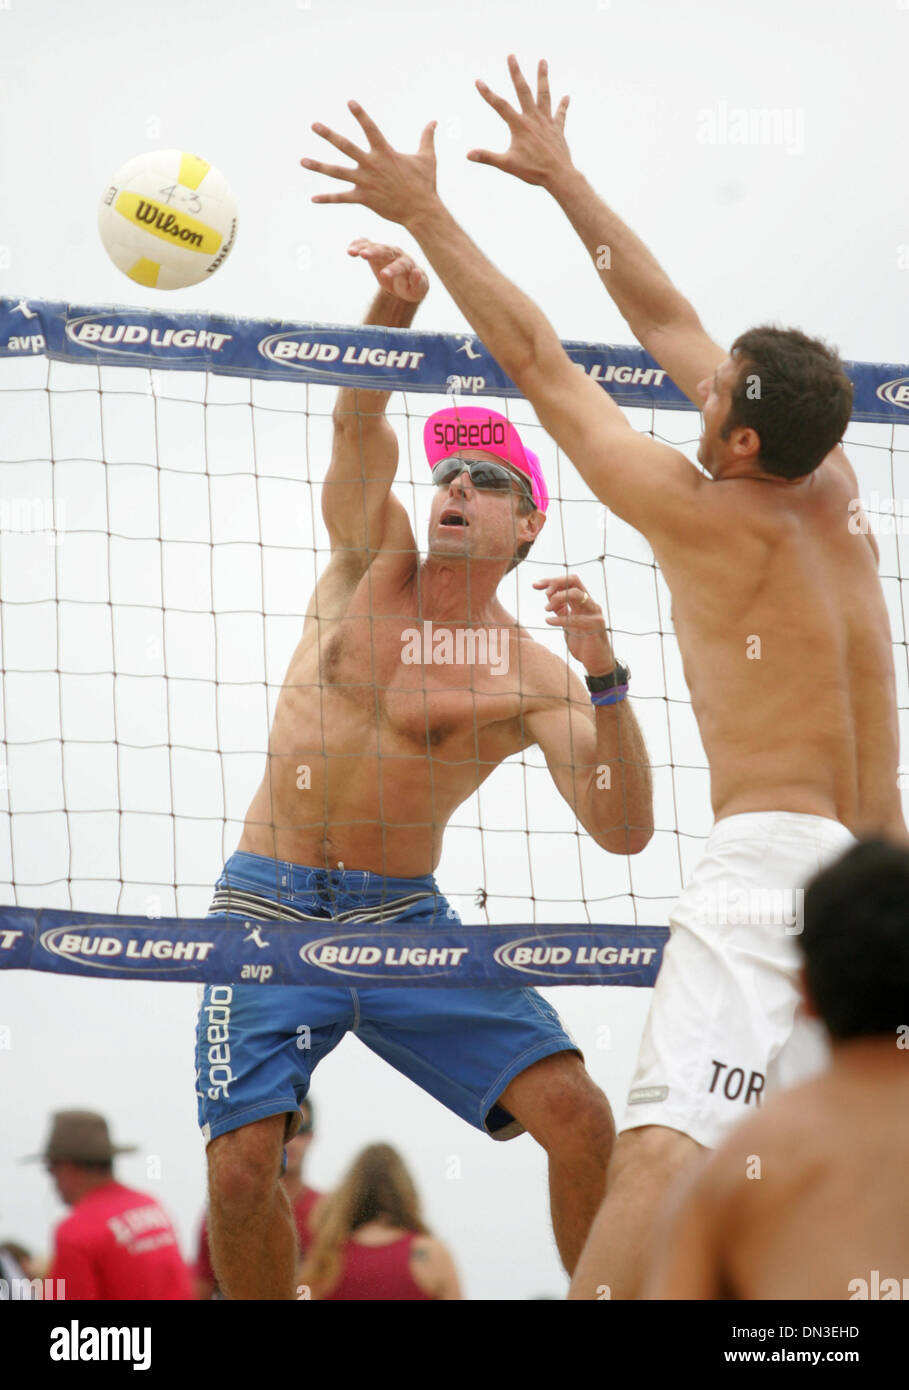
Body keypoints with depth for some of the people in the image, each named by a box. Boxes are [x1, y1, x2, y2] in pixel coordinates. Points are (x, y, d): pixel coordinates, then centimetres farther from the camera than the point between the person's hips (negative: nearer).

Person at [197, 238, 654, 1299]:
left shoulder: (530, 676, -1)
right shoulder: (374, 566, 6)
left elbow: (624, 831, -13)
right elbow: (360, 428, -11)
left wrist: (604, 676, -24)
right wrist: (394, 306, -30)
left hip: (406, 914, 0)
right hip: (270, 903, 1)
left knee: (579, 1114, -16)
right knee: (240, 1169, -14)